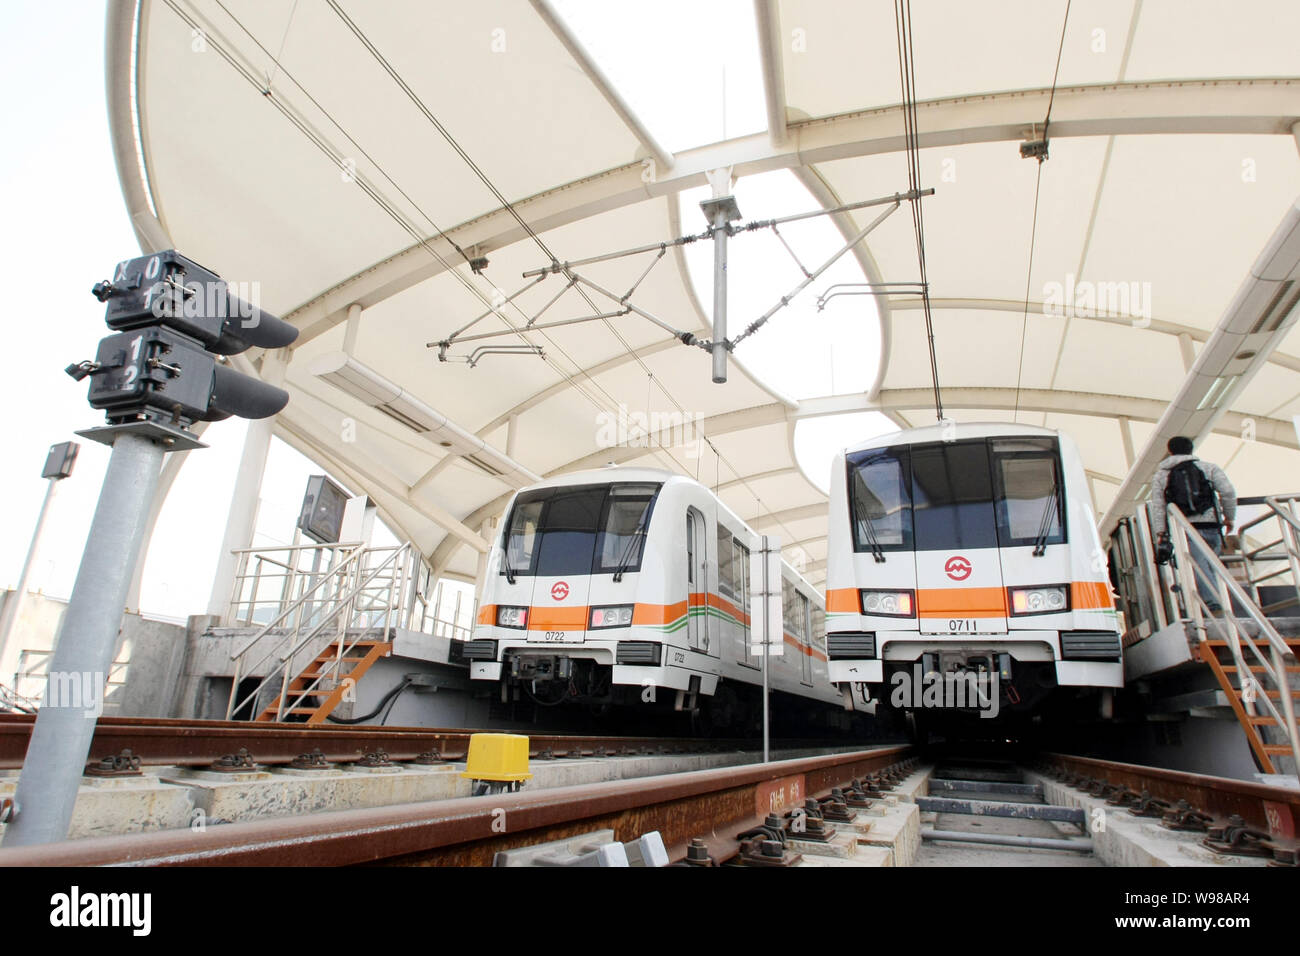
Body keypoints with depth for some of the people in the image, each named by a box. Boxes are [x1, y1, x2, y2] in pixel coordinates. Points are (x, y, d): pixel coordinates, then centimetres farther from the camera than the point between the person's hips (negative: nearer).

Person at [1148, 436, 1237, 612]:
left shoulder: (1160, 475, 15)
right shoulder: (1209, 467, 15)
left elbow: (1157, 506, 5)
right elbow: (1228, 492, 1)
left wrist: (1160, 533, 1)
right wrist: (1229, 517, 12)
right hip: (1211, 525, 1)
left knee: (1199, 567, -9)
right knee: (1210, 563, 15)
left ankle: (1213, 602, -21)